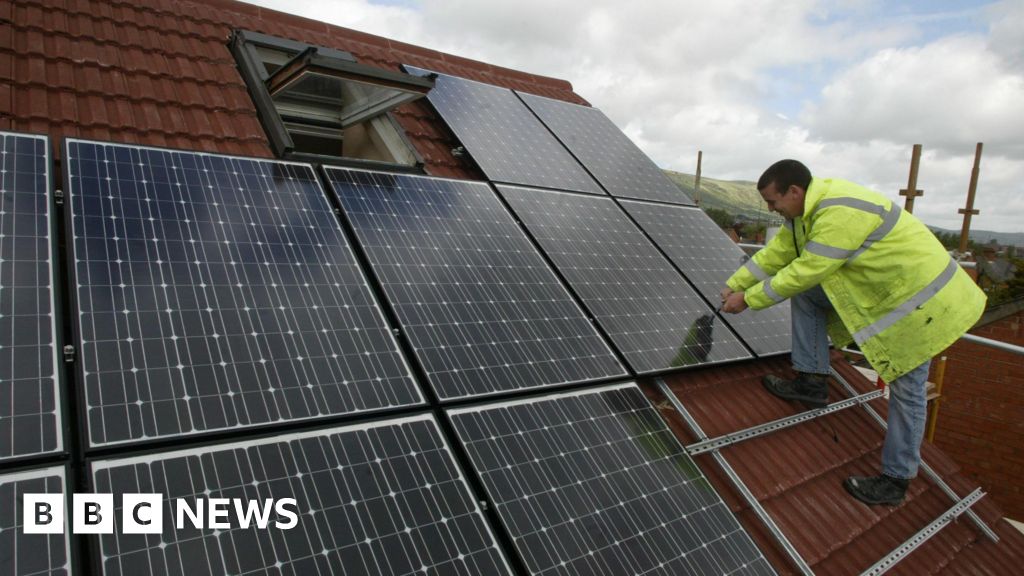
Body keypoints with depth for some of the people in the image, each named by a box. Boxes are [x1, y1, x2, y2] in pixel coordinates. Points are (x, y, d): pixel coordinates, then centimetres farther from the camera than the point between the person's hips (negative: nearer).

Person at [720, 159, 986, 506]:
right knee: (805, 294, 4)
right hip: (881, 285, 10)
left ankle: (895, 480, 11)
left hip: (919, 295, -9)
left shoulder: (839, 213, -31)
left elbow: (803, 272, -28)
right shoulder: (809, 208, 0)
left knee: (906, 389, -2)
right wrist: (735, 285, 5)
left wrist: (748, 299, -17)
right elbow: (777, 252, 8)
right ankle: (812, 382, 11)